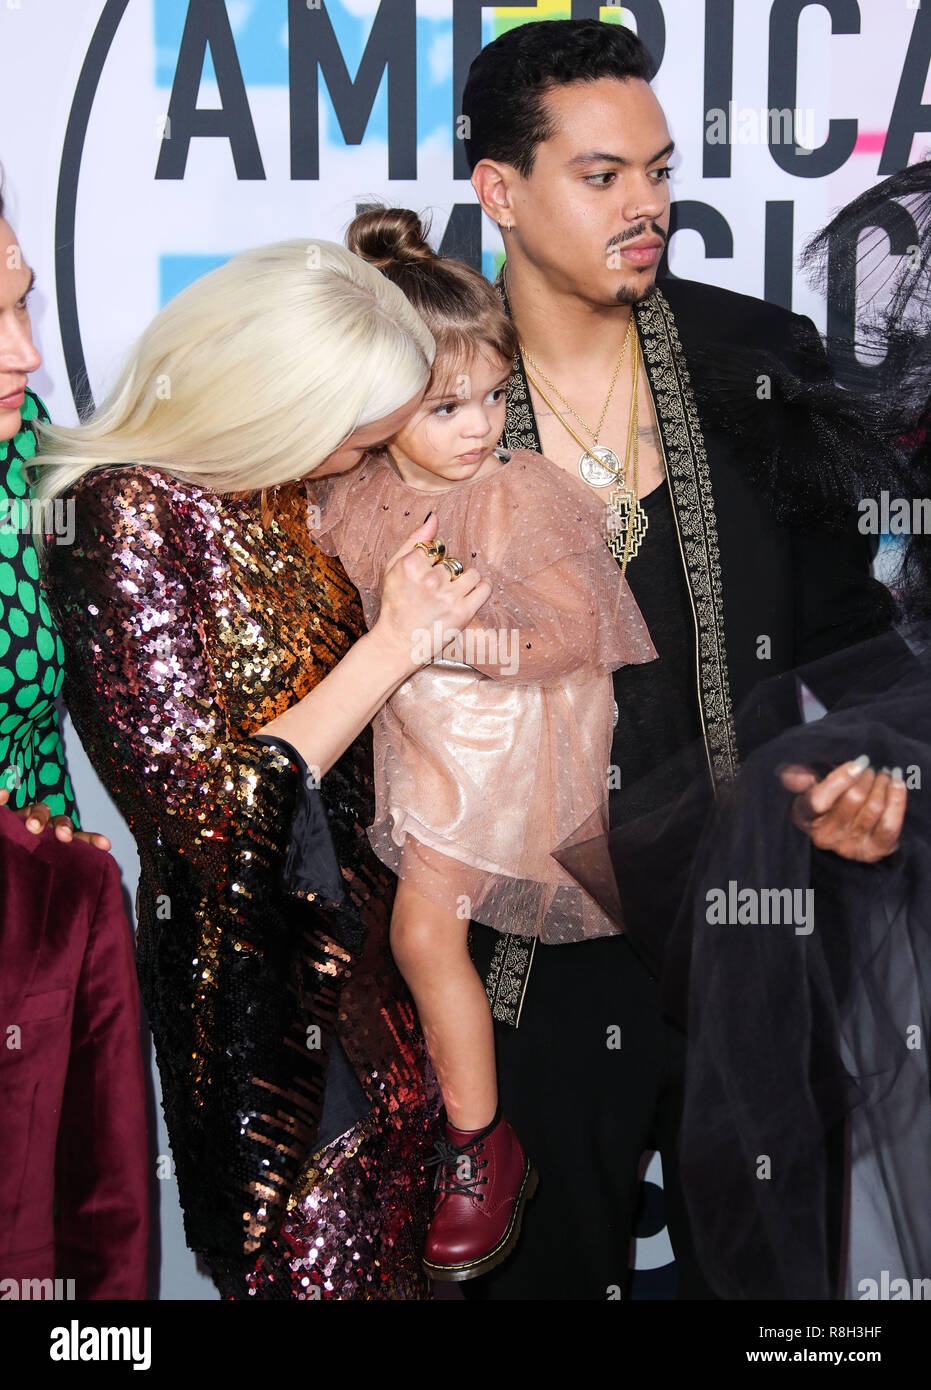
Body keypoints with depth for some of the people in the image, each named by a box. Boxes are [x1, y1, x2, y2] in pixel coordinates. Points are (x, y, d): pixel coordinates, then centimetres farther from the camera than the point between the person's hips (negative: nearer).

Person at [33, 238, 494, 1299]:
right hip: (256, 967, -7)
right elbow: (205, 809, -22)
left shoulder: (280, 486, 3)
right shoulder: (127, 522, -20)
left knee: (398, 1233, 17)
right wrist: (392, 644, -19)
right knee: (311, 1257, 8)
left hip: (359, 920, 7)